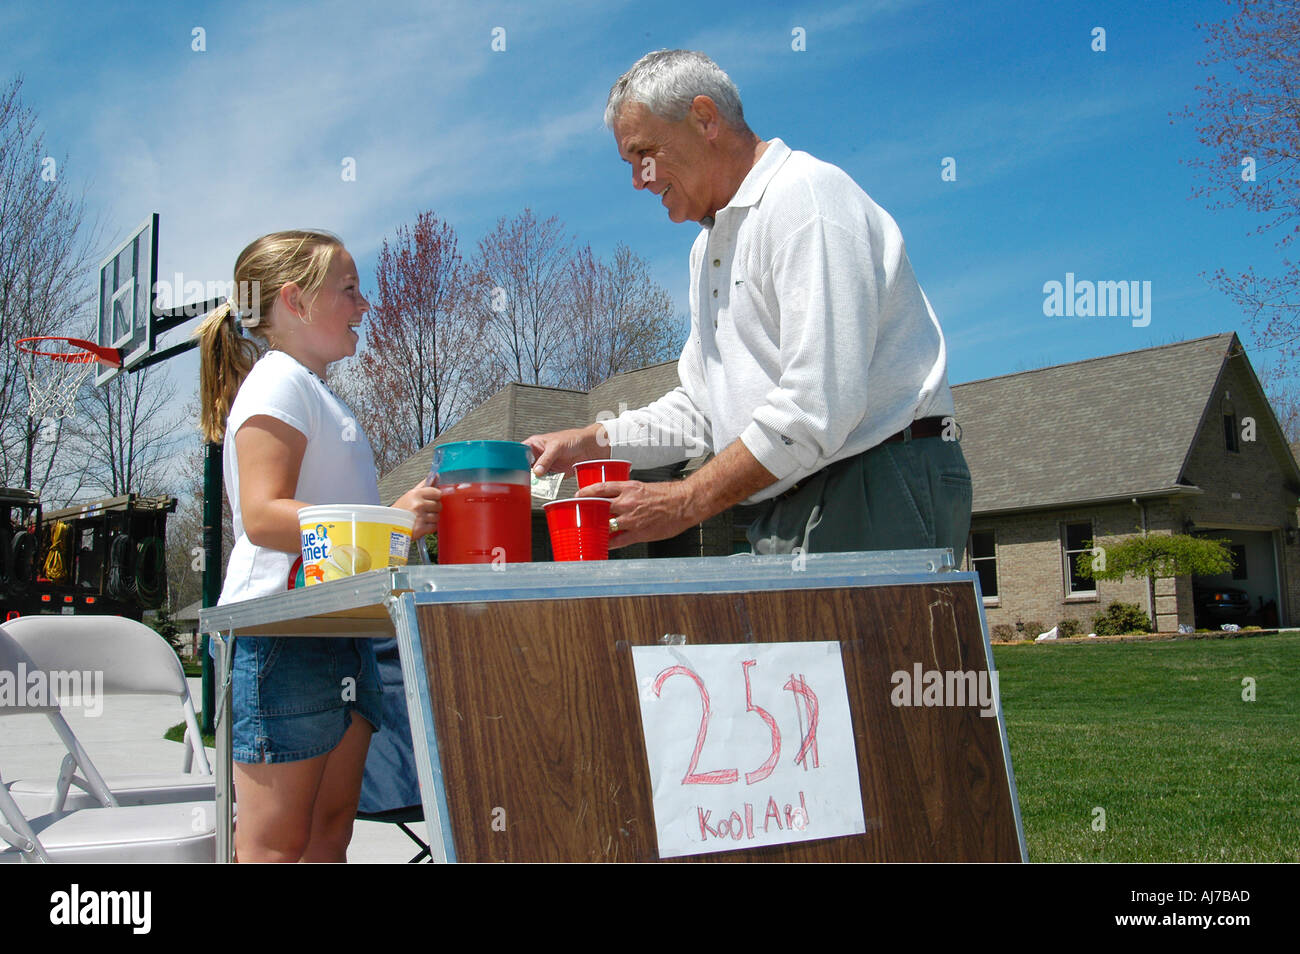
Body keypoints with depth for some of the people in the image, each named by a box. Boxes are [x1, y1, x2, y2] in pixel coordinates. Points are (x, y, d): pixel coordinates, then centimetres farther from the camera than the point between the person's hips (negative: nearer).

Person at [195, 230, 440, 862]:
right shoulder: (277, 384, -8)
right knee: (275, 843, -7)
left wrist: (409, 515, 18)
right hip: (284, 630, -10)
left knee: (328, 832, 9)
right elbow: (262, 516, -20)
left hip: (341, 632, 10)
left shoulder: (318, 394, 23)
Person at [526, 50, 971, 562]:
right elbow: (701, 407, 26)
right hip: (789, 514, 8)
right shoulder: (709, 247, 22)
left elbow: (820, 405, -21)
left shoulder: (807, 195, -10)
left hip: (880, 499, -8)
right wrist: (588, 442, 11)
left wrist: (685, 502, -18)